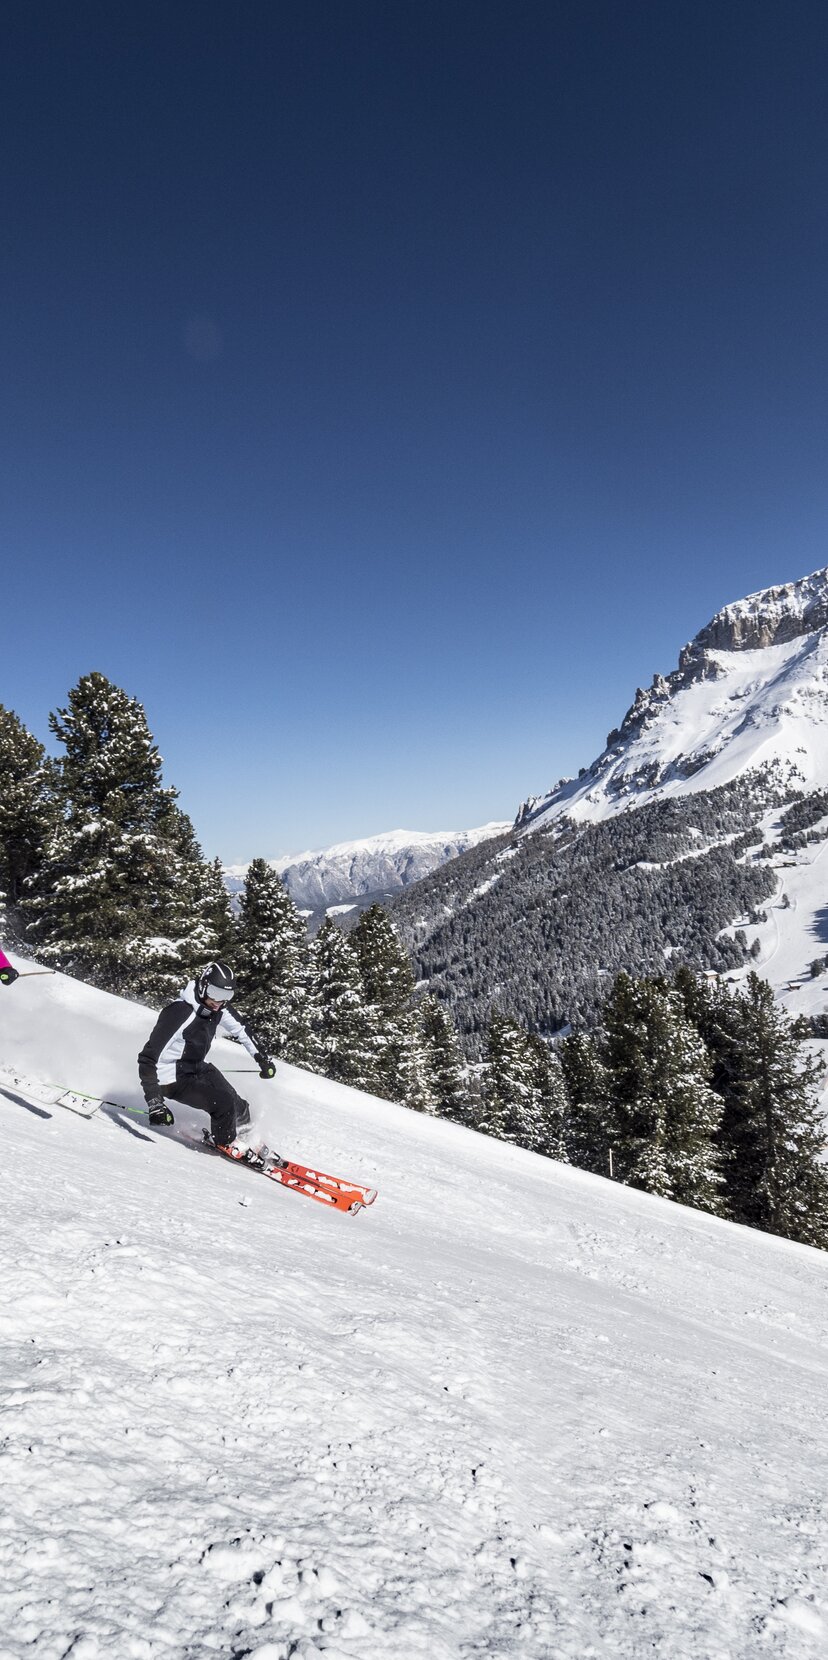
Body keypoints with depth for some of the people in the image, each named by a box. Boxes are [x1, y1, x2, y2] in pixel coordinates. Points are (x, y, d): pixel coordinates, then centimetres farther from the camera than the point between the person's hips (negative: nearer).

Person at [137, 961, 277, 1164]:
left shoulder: (218, 1009, -9)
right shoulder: (179, 1014, -31)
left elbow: (242, 1030, 10)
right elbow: (148, 1058, -29)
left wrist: (263, 1059, 11)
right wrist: (155, 1103, -33)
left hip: (198, 1067, 7)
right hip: (173, 1078, -7)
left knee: (237, 1107, -1)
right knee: (223, 1103, -20)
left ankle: (243, 1136, 27)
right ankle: (227, 1143, 7)